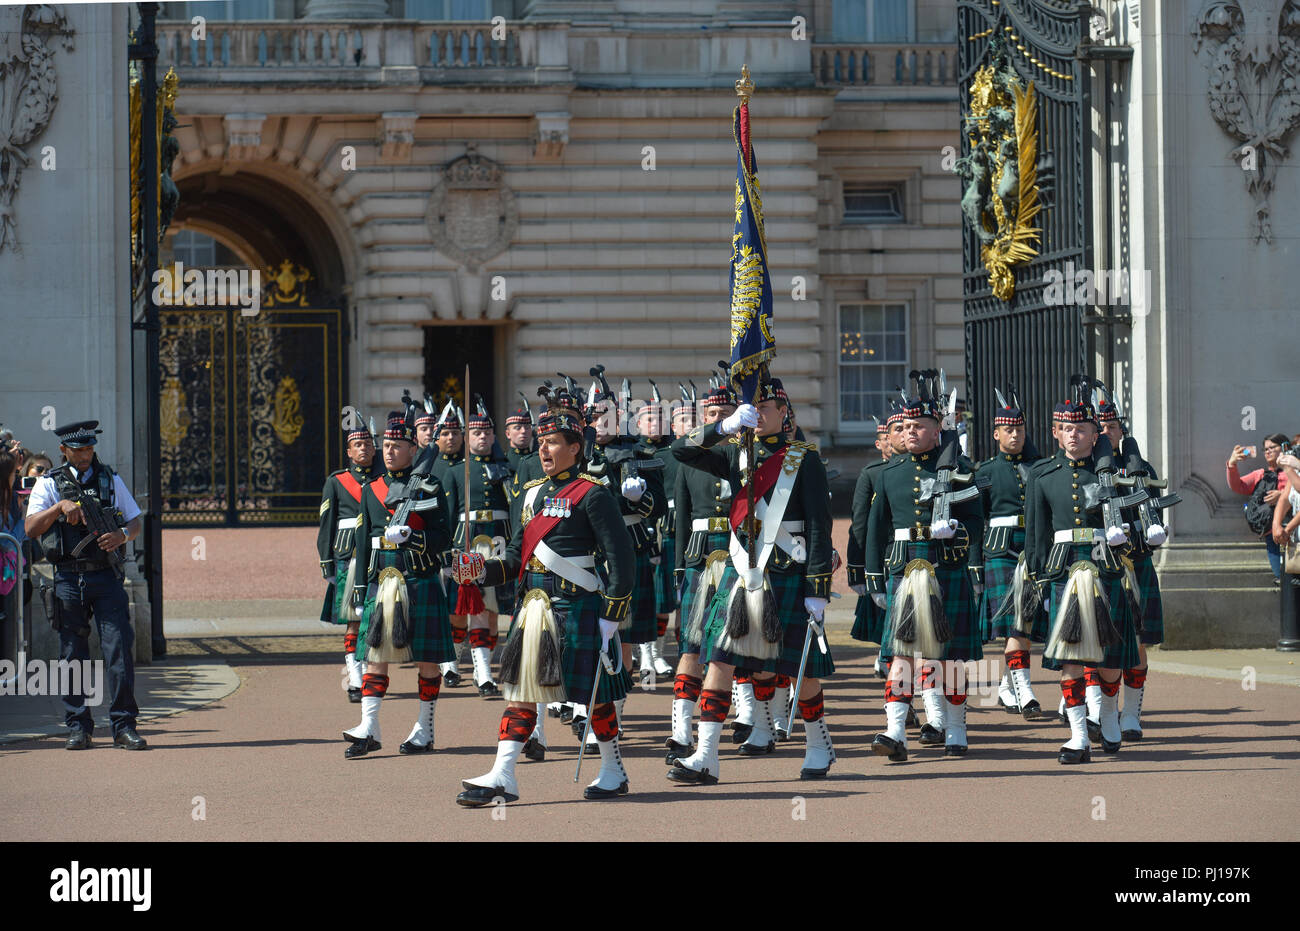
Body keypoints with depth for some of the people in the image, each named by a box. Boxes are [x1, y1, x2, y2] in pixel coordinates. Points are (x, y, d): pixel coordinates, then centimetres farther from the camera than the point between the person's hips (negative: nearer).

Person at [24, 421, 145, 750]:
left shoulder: (110, 480, 11)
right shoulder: (50, 484, 6)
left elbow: (135, 523, 12)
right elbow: (31, 528, -4)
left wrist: (122, 535, -10)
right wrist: (60, 506, -18)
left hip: (107, 577, 0)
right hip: (68, 578, 0)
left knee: (120, 648, -7)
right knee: (73, 655, 3)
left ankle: (123, 726, -3)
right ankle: (78, 726, 12)